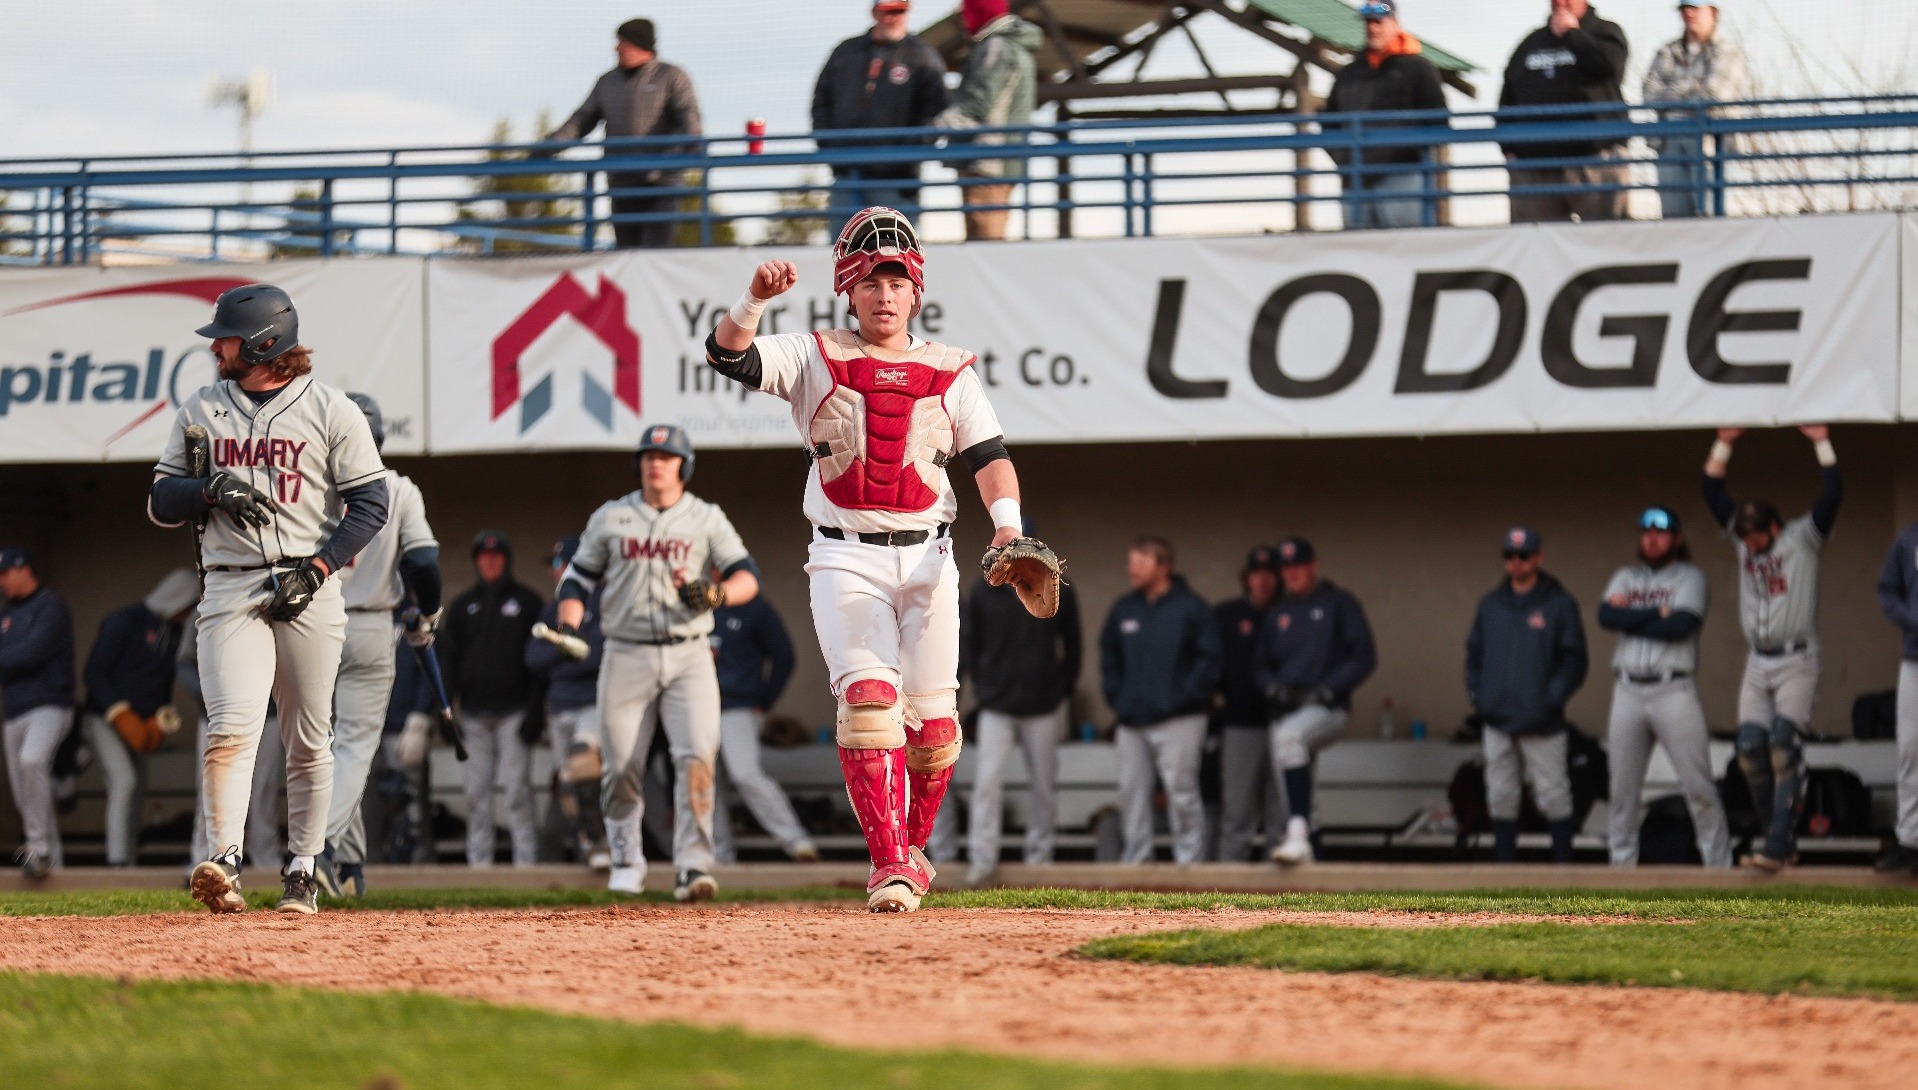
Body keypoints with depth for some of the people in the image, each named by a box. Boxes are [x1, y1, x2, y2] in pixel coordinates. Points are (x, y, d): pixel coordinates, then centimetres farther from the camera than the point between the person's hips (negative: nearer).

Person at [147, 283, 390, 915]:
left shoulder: (331, 411, 3)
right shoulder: (200, 411, 13)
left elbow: (370, 503, 0)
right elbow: (161, 502, 13)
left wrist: (317, 570, -11)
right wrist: (213, 492, -8)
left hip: (310, 593, -1)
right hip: (230, 590, 1)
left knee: (308, 742, 3)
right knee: (231, 727, -17)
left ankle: (302, 871, 11)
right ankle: (224, 862, -25)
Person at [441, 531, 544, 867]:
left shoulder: (526, 601, 7)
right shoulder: (463, 605, 16)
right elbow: (447, 659, 14)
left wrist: (536, 710, -5)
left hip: (513, 710, -3)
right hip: (474, 712, 3)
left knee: (517, 789, -9)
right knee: (476, 791, 2)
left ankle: (525, 858, -9)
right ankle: (478, 860, 4)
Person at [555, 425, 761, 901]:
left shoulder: (707, 519, 6)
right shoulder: (610, 518, 9)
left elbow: (747, 576, -1)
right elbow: (578, 578, 11)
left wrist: (716, 593, -23)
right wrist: (567, 626, -8)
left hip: (688, 656, -1)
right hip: (626, 659, 1)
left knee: (697, 758, -16)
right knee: (622, 768, 2)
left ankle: (692, 866, -17)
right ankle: (626, 861, 21)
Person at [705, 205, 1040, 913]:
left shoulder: (949, 371, 9)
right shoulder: (815, 358, 4)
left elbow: (990, 457, 4)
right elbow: (726, 354, -9)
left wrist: (1007, 524, -15)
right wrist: (755, 300, -29)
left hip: (927, 560, 2)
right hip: (844, 558, -2)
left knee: (933, 723, 3)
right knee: (869, 696, -19)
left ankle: (911, 848, 26)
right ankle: (889, 865, -20)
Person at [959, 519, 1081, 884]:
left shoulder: (1059, 592, -1)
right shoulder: (984, 591, 0)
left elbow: (1072, 649, 7)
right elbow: (967, 645, 6)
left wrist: (1064, 697, 5)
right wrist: (983, 690, -3)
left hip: (1043, 709, 0)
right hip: (996, 708, 0)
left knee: (1043, 786, 6)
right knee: (987, 781, -11)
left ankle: (1040, 858, 15)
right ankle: (982, 860, -11)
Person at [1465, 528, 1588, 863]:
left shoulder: (1559, 604, 1)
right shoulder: (1490, 605, 14)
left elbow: (1575, 660, -3)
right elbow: (1474, 655, 18)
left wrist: (1553, 698, -13)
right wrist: (1476, 694, 4)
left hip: (1541, 723, -4)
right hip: (1497, 722, 4)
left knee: (1553, 795, -4)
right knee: (1501, 797, 6)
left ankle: (1563, 864, 1)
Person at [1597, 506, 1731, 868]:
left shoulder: (1690, 578, 5)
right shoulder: (1626, 577, 17)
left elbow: (1680, 625, -13)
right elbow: (1606, 617, -2)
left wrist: (1630, 620, -4)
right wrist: (1657, 614, -7)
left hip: (1673, 691, -4)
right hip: (1628, 690, 4)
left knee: (1697, 785, -8)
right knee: (1623, 787, 6)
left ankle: (1719, 863, -6)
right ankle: (1621, 864, 13)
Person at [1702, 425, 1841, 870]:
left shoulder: (1803, 537, -3)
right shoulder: (1741, 538, 10)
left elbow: (1832, 494, -14)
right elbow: (1713, 492, 13)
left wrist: (1821, 442, -12)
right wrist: (1723, 444, 9)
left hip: (1797, 661, -6)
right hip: (1757, 662, 6)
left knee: (1783, 745, -17)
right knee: (1750, 747, -4)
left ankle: (1778, 847, -22)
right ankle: (1782, 837, 6)